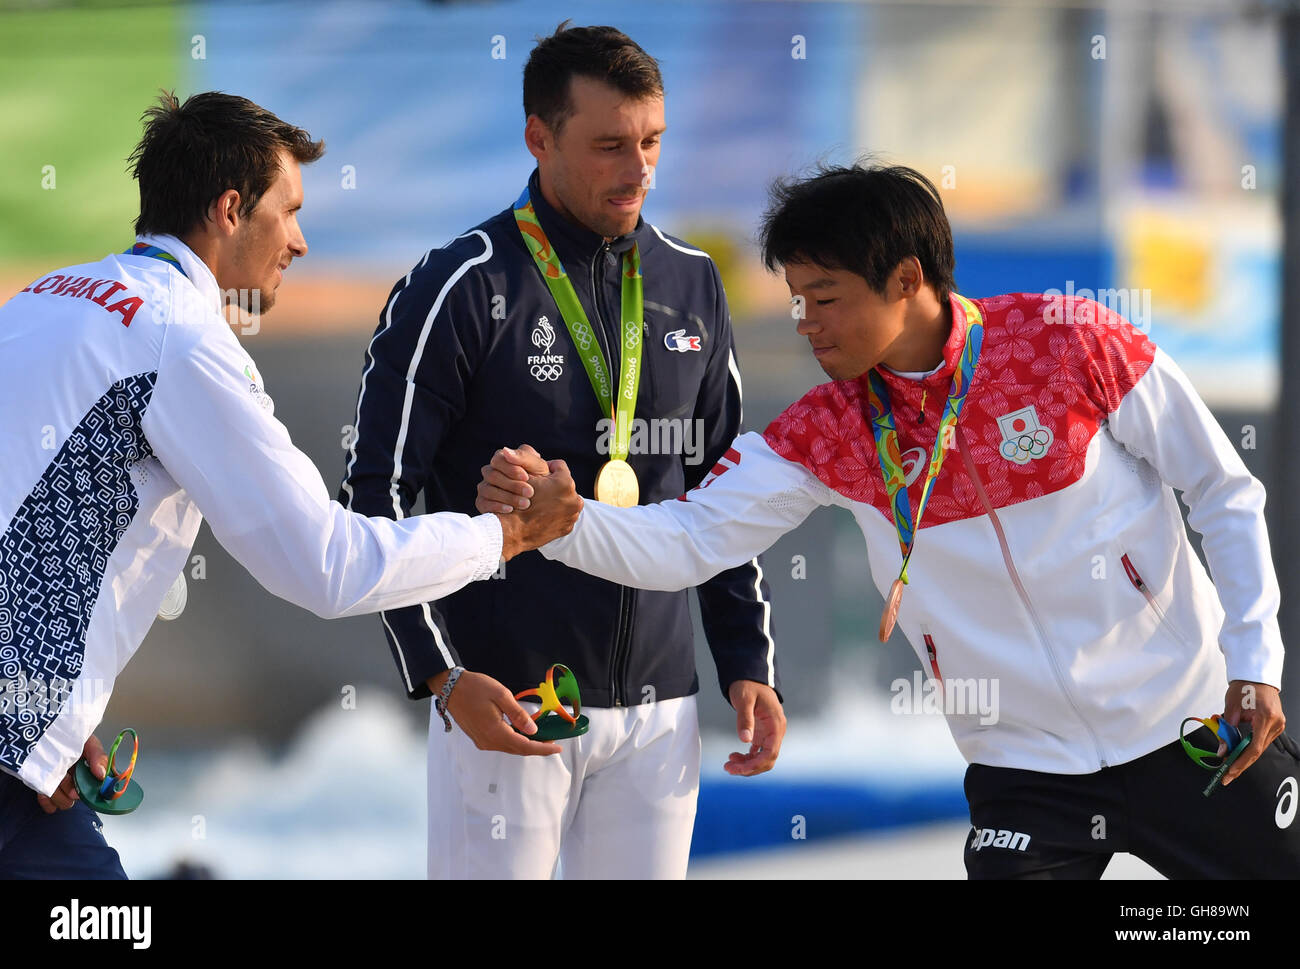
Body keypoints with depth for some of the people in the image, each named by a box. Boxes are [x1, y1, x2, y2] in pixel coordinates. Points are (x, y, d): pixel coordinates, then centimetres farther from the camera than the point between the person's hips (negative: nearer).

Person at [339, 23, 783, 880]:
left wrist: (749, 664, 12)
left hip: (659, 704, 5)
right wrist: (443, 678, -15)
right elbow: (377, 499, -7)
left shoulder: (689, 284, 11)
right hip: (504, 705, -5)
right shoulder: (462, 289, -7)